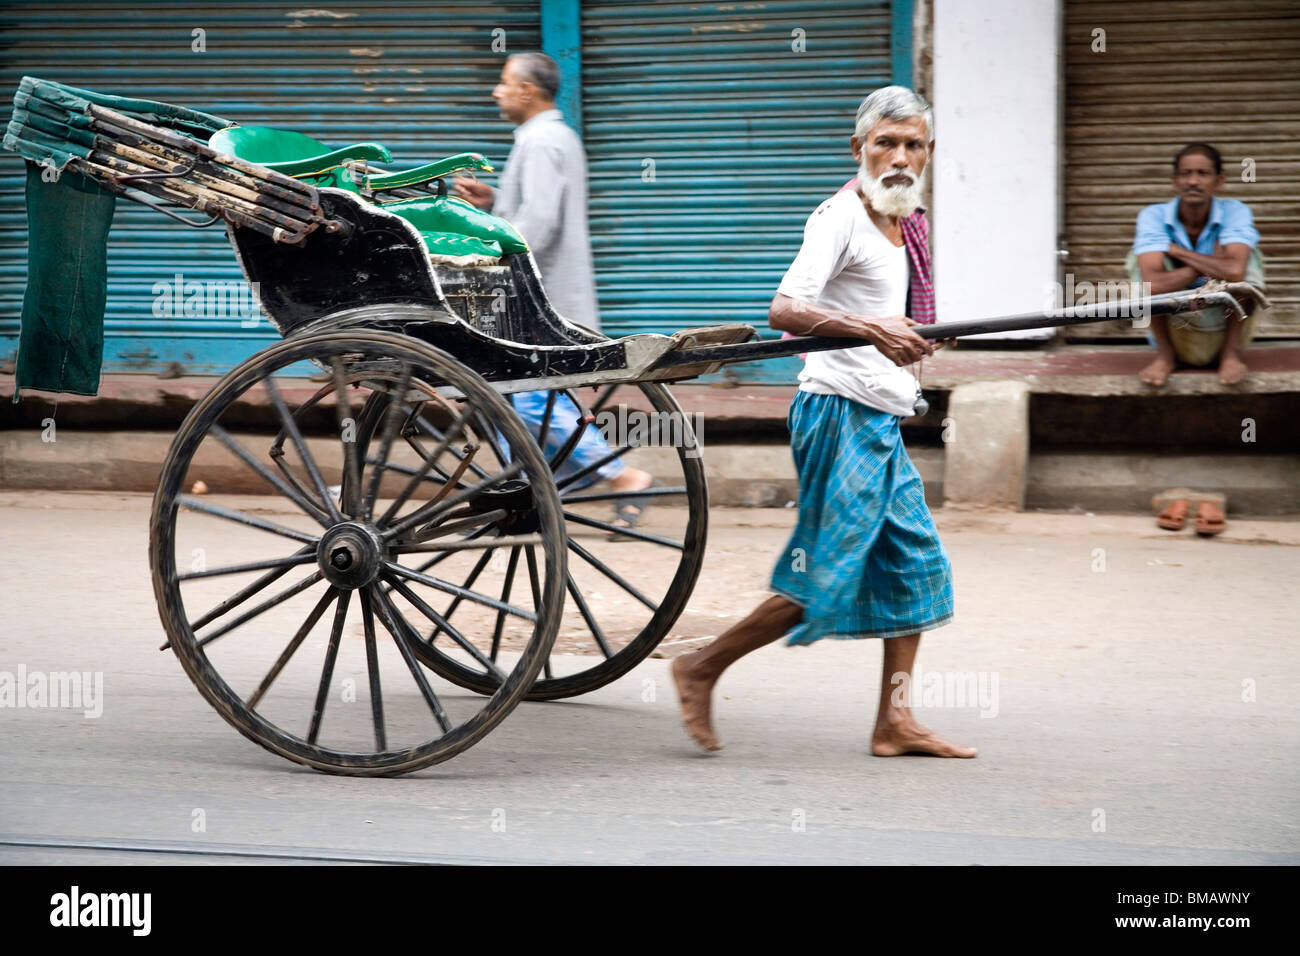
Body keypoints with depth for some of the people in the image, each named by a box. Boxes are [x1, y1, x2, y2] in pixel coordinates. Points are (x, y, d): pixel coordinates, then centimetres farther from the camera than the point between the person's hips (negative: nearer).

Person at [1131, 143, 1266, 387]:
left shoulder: (1235, 212, -13)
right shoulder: (1153, 216, -14)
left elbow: (1235, 272, -34)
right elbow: (1152, 285, -31)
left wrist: (1175, 250, -23)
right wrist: (1211, 264, -25)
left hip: (1226, 329, 0)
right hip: (1177, 336, 0)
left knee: (1246, 256, -22)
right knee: (1141, 258, -20)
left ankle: (1232, 354, -10)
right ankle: (1164, 355, -9)